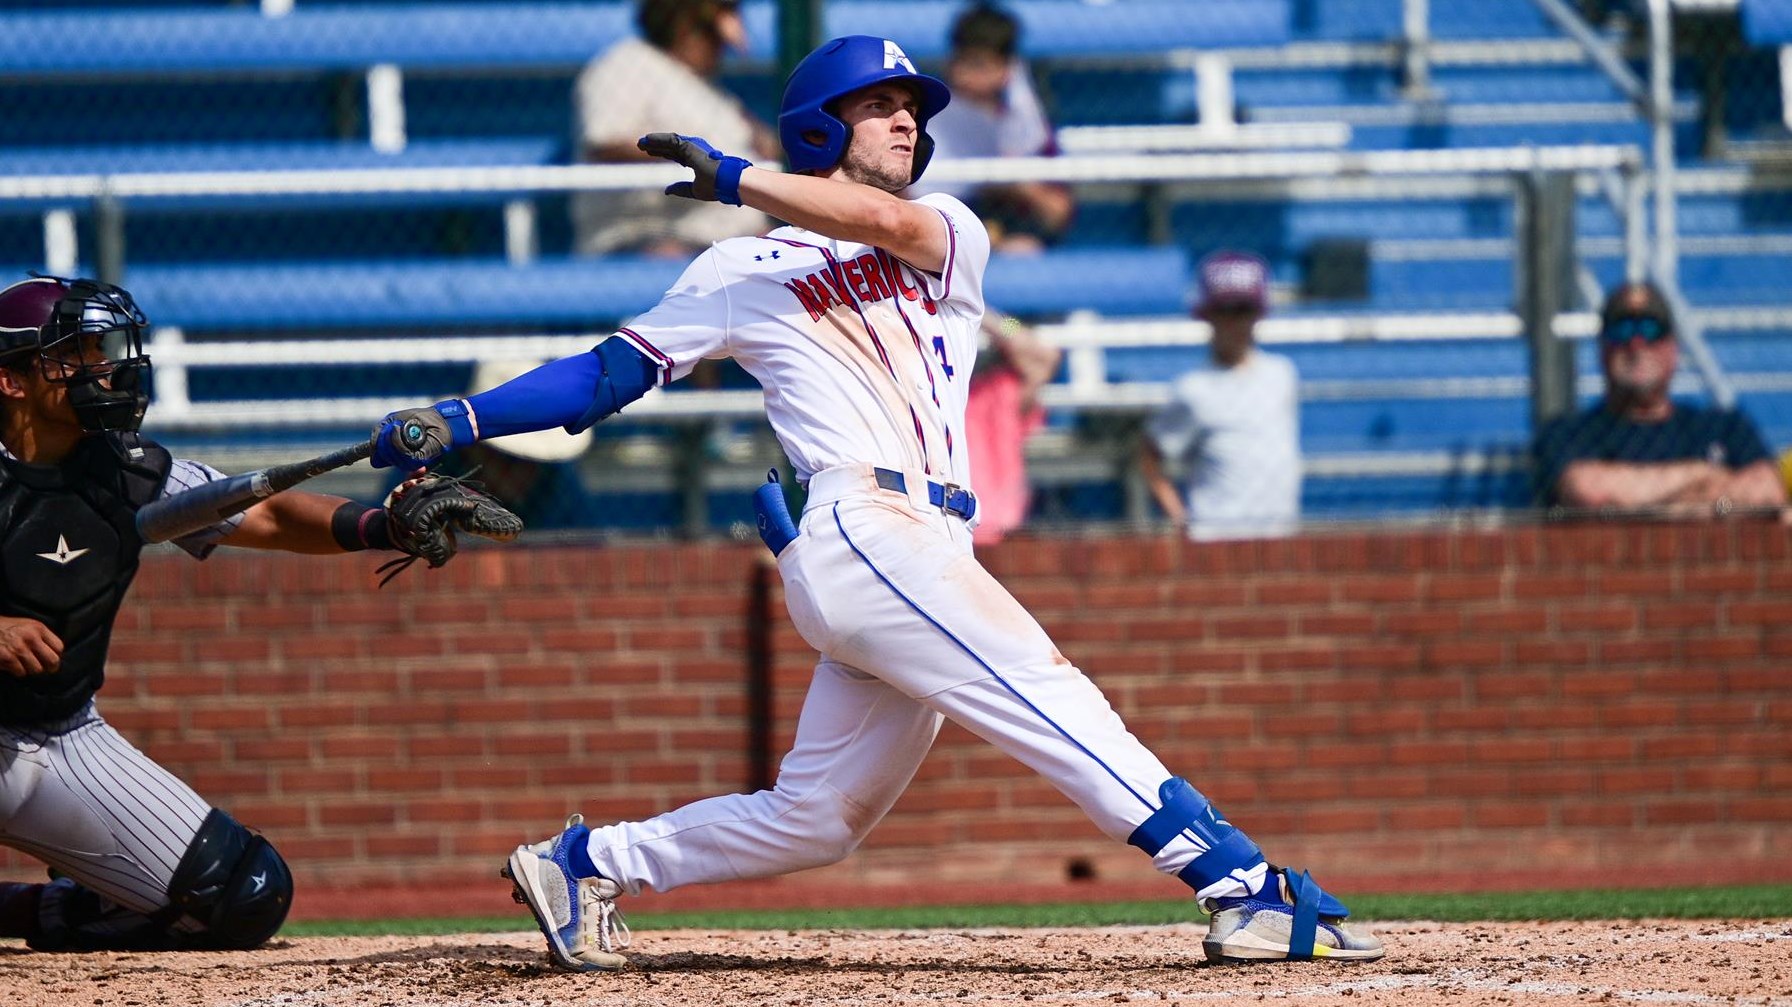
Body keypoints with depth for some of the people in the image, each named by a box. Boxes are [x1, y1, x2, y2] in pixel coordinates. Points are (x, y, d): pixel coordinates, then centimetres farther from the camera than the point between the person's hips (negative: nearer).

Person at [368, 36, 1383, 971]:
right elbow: (611, 375, 13)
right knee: (1048, 698, -18)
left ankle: (589, 864, 19)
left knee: (816, 818, 7)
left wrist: (736, 178, -8)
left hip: (926, 559, 6)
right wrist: (457, 421, 4)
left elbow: (890, 221, -5)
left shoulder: (952, 237, 19)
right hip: (860, 533, -6)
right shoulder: (746, 269, 12)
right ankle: (1246, 890, -26)